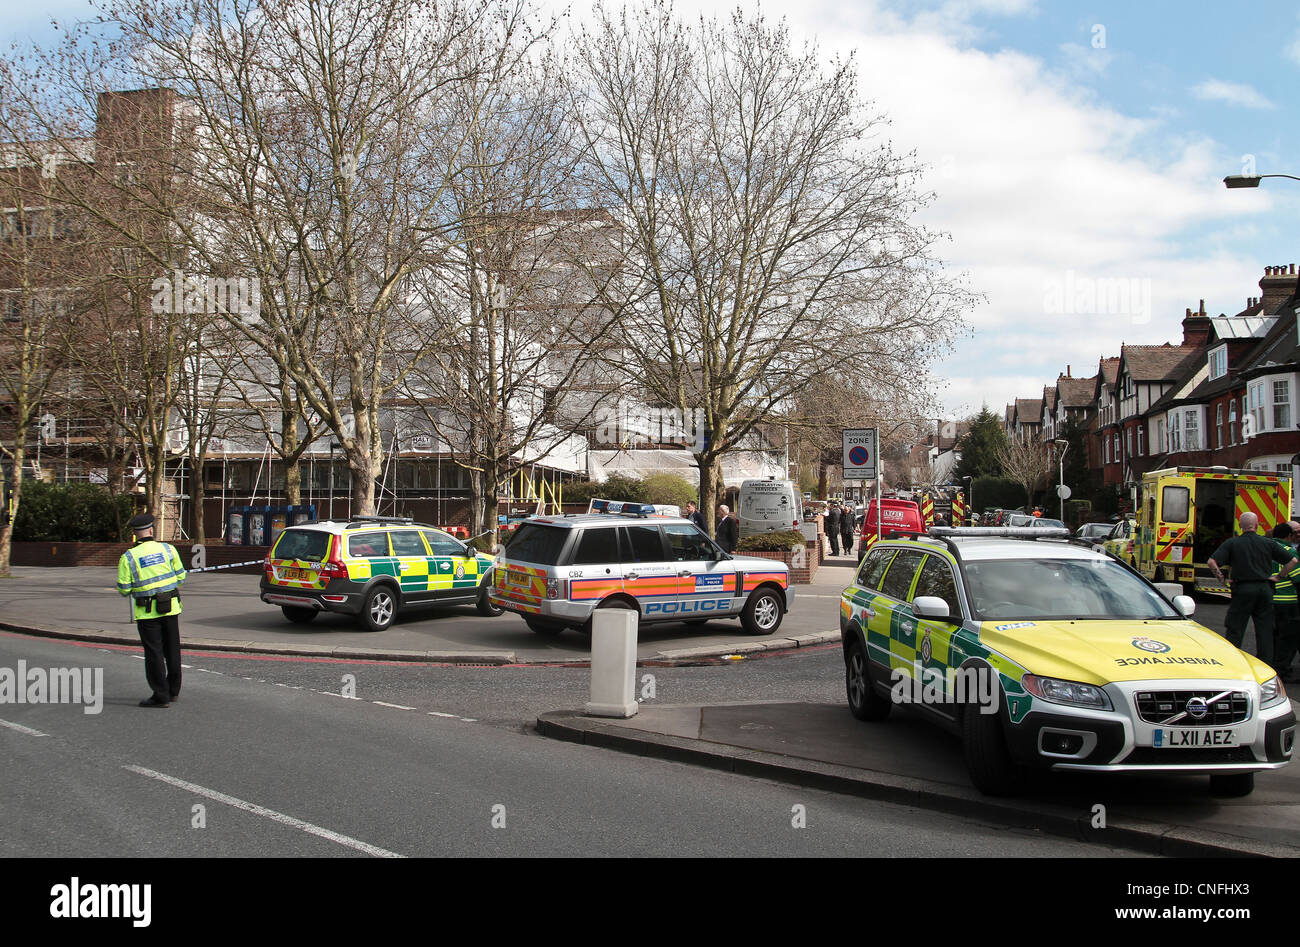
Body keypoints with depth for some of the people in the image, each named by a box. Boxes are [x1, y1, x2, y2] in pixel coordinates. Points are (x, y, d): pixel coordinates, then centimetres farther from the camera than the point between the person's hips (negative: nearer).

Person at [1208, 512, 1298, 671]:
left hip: (1242, 590, -2)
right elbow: (1292, 560, 3)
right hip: (1265, 589, 2)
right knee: (1265, 630, 10)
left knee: (1235, 629, 4)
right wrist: (1279, 576, 8)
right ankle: (1266, 665, 13)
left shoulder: (1232, 543, -3)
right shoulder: (1268, 543, 3)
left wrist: (1220, 577, 1)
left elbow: (1212, 562, -13)